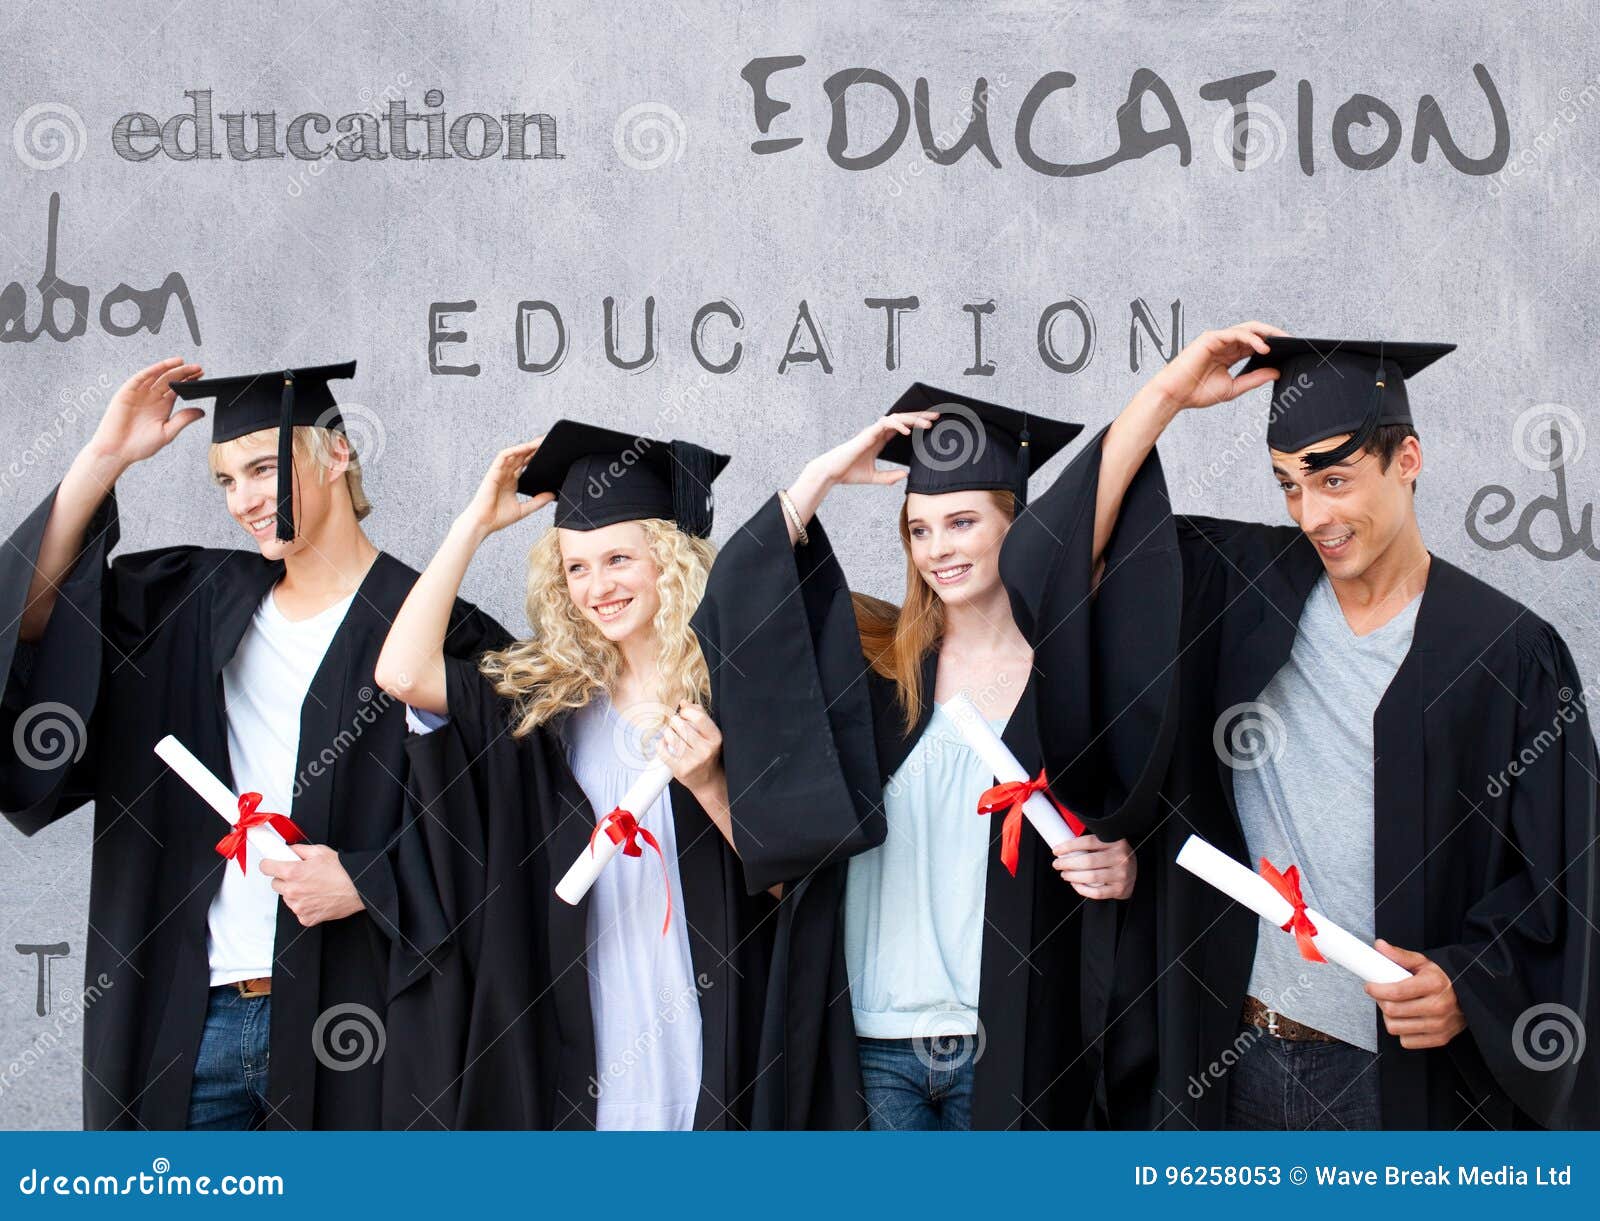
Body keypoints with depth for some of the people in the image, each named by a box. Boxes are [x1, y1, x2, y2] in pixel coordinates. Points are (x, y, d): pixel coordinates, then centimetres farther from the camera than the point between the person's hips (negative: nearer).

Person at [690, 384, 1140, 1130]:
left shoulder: (1068, 678, 0)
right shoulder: (876, 663, 6)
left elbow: (1122, 849, 6)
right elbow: (736, 602, -4)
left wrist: (1121, 874, -16)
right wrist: (824, 475, -2)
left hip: (1005, 1042, -2)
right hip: (874, 1037, 2)